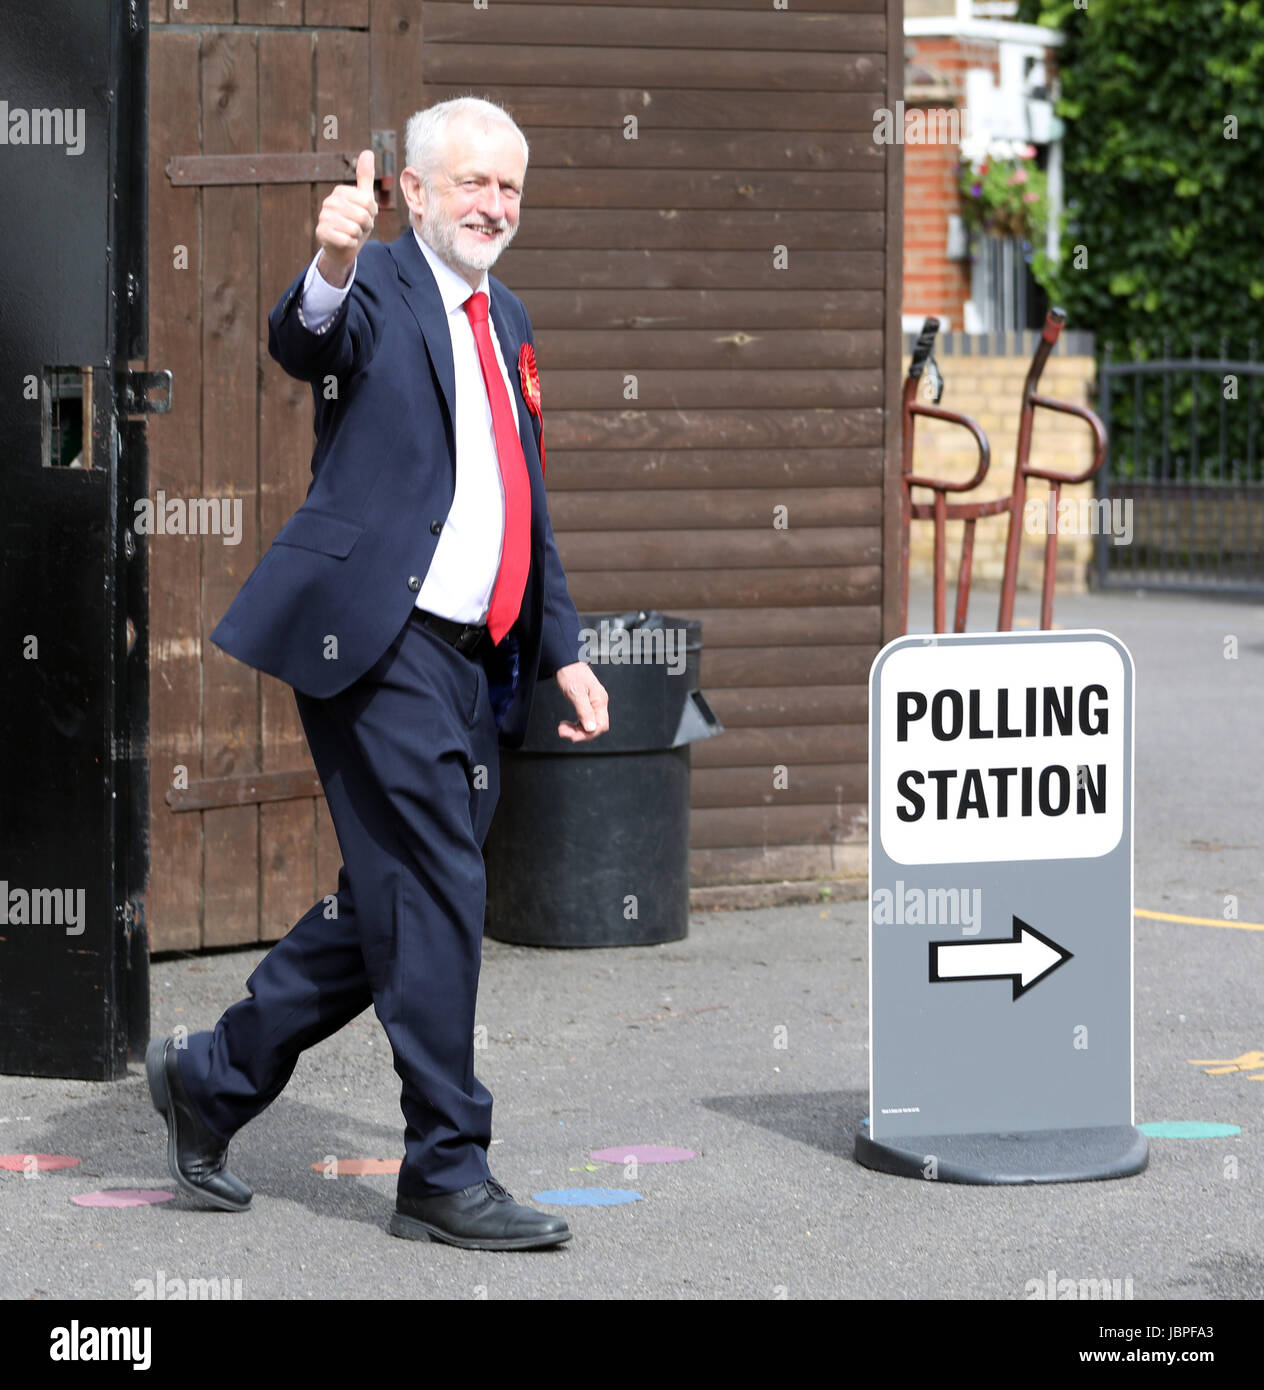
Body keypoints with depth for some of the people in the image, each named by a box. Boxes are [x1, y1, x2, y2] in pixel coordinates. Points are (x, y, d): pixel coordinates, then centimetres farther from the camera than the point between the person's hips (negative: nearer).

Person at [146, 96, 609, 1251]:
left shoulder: (507, 321, 20)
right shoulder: (379, 290, -5)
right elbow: (304, 342, -29)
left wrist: (564, 651, 20)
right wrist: (331, 271, -50)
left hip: (470, 659, 8)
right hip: (377, 639, -8)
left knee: (391, 909, 12)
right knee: (435, 899, -7)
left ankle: (211, 1079, 27)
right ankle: (447, 1174, 1)